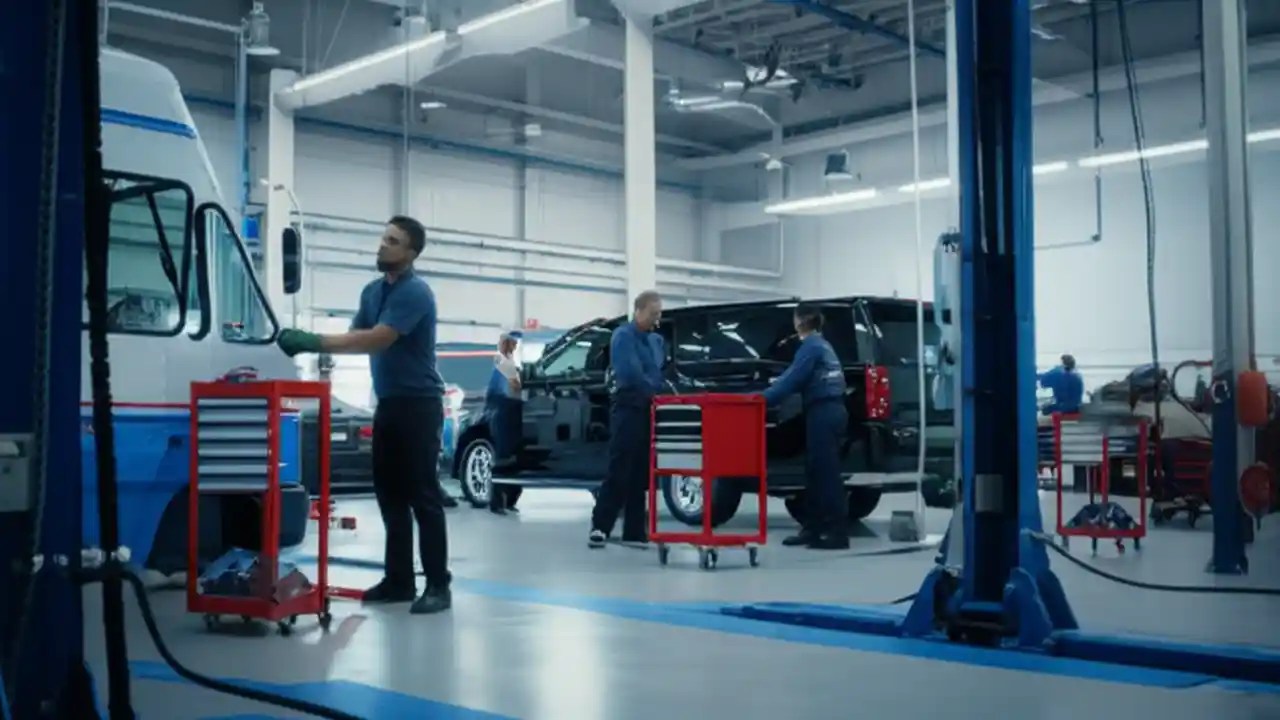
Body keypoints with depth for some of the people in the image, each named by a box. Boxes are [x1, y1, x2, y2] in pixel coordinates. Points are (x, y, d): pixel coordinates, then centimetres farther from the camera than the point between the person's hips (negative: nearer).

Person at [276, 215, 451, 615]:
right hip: (388, 404, 9)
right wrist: (314, 344, -11)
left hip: (418, 405, -9)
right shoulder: (372, 292, 13)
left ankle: (438, 586, -3)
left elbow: (376, 340, -26)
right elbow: (356, 337, 8)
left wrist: (313, 342, -27)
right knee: (390, 495, 9)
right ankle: (399, 580, 16)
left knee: (422, 496, -8)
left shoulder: (415, 293, -16)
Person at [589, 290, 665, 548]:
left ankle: (634, 531, 12)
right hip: (628, 410, -8)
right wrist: (655, 392, -18)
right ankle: (599, 527, -7)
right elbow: (631, 373, -19)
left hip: (647, 411, 8)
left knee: (640, 474, 8)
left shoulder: (656, 340, 18)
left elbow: (663, 372, 19)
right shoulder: (623, 336, -7)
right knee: (619, 472, -10)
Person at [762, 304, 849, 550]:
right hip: (830, 411, 10)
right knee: (817, 472, 12)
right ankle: (813, 528, 16)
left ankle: (837, 533, -6)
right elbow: (797, 378, 21)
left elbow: (793, 379, -17)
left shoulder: (811, 346, -9)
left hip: (823, 413, -10)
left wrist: (763, 399, -15)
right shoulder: (822, 345, 20)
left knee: (827, 473, -7)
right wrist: (772, 391, 18)